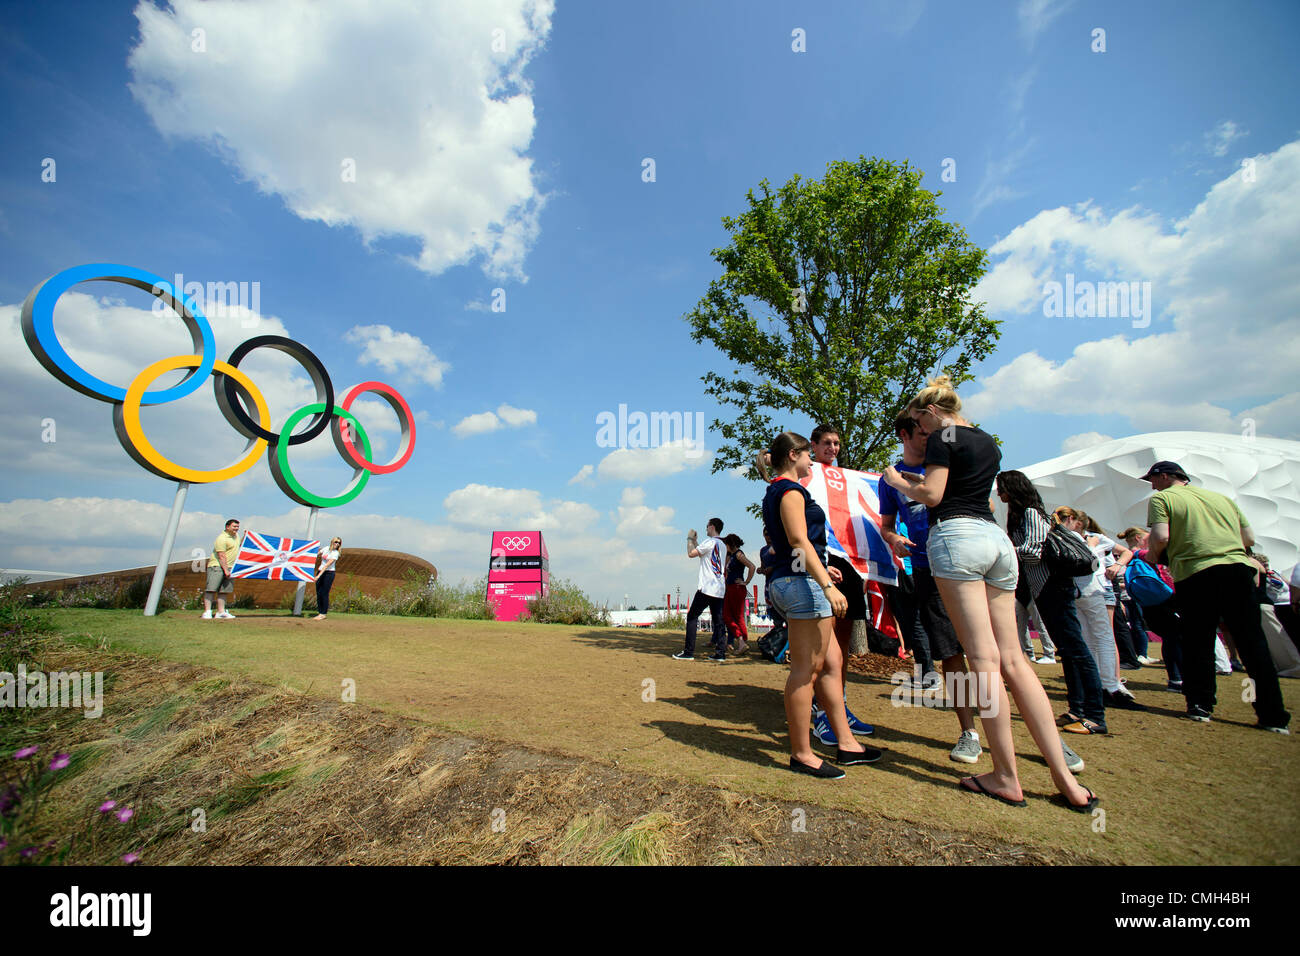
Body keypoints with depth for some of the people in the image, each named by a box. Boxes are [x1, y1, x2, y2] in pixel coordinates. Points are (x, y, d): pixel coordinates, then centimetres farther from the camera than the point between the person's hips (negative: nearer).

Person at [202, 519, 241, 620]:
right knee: (211, 589, -11)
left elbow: (238, 545, 36)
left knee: (223, 590, 8)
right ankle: (207, 612, -12)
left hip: (228, 567, 8)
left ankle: (221, 612, 9)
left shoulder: (236, 535, 14)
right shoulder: (222, 538, -14)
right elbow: (221, 556, -19)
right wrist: (226, 570, -21)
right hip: (217, 566, -8)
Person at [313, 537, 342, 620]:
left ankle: (323, 614, 0)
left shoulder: (335, 553, -10)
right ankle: (319, 612, 15)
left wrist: (319, 575, -24)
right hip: (320, 571, 6)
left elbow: (327, 565, -18)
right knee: (318, 593, 6)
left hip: (329, 573, -6)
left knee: (324, 594, -6)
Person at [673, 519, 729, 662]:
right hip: (719, 589, 8)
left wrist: (690, 539, 3)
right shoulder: (723, 545, 18)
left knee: (692, 617, -1)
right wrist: (695, 541, 30)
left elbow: (691, 553, -11)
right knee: (718, 620, 7)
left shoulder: (710, 541, -9)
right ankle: (720, 654, 3)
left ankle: (688, 652, -3)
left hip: (706, 588, -8)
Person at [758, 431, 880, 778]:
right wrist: (827, 584, -25)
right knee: (806, 669, -5)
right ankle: (801, 754, 5)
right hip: (803, 581, -11)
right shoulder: (790, 489, -9)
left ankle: (845, 743, 21)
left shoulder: (775, 493, 22)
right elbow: (799, 540, -20)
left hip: (787, 581, 11)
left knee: (832, 662, 14)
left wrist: (820, 569, 38)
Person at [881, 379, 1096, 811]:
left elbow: (931, 496, -7)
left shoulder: (942, 437, 0)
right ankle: (1064, 778, 6)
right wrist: (913, 478, 35)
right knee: (1012, 658, 6)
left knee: (984, 657, -7)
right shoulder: (989, 442, 24)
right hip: (997, 537, 8)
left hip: (956, 536, -8)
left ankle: (1006, 778, -1)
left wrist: (897, 482, 9)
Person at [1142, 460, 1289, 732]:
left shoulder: (1161, 498, 4)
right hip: (1239, 567, 5)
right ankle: (1274, 715, 10)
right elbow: (1249, 538, 21)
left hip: (1196, 573, -5)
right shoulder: (1222, 497, 23)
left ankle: (1200, 706, 9)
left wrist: (1151, 556, 10)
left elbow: (1160, 538, -9)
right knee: (1253, 643, 7)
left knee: (1198, 644, 5)